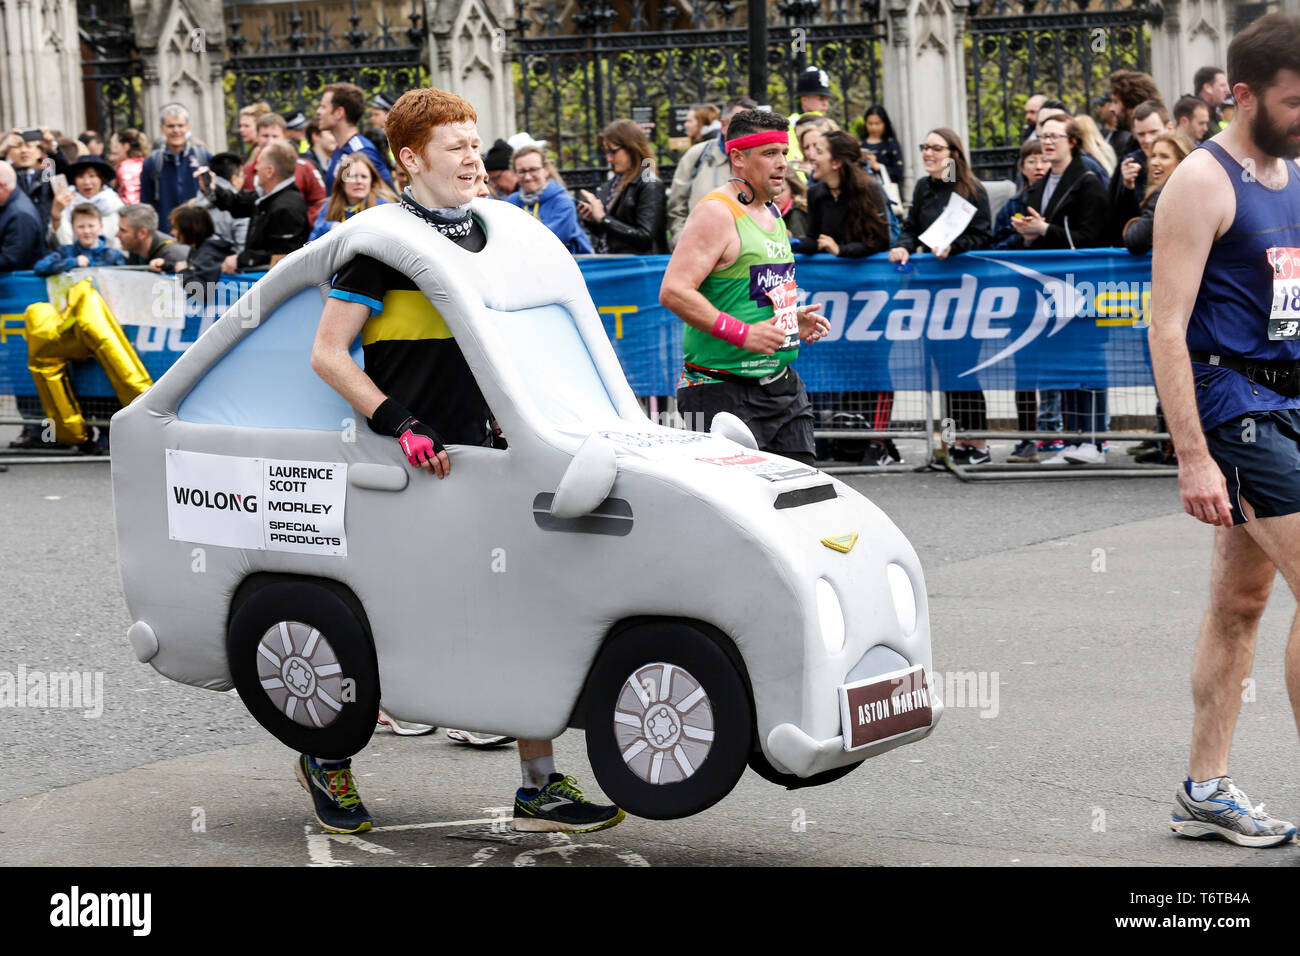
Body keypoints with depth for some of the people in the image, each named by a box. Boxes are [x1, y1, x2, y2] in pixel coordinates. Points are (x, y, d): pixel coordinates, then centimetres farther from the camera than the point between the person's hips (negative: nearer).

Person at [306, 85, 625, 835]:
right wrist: (401, 424, -20)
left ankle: (541, 787, 5)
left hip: (475, 455, 6)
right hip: (404, 465, -6)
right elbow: (329, 353, -13)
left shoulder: (489, 236, 11)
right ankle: (328, 758, 27)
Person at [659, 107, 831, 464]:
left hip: (781, 385, 9)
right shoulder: (716, 213, -12)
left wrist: (793, 320, 12)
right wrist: (743, 333, -24)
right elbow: (673, 291, -22)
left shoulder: (771, 214, 17)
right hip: (724, 392, -9)